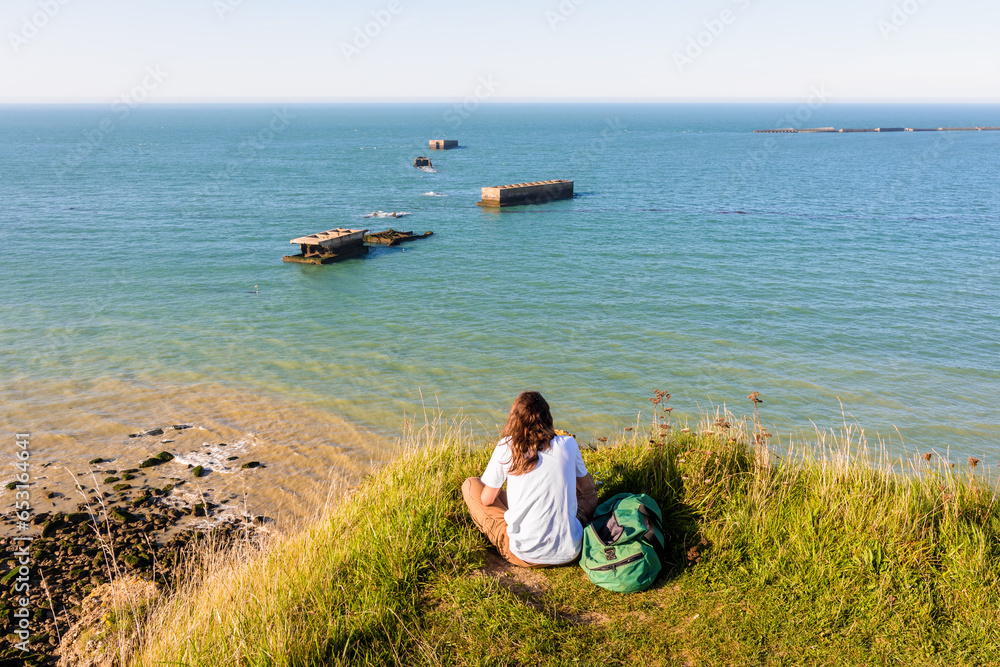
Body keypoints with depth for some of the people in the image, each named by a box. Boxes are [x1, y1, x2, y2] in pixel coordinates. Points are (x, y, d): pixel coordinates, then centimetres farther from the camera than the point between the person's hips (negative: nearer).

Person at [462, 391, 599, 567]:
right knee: (590, 494, 31)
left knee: (470, 484, 15)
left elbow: (486, 500, 2)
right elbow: (587, 488, 15)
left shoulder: (506, 447, -7)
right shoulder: (568, 444, -2)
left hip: (524, 556, -2)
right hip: (569, 553, 2)